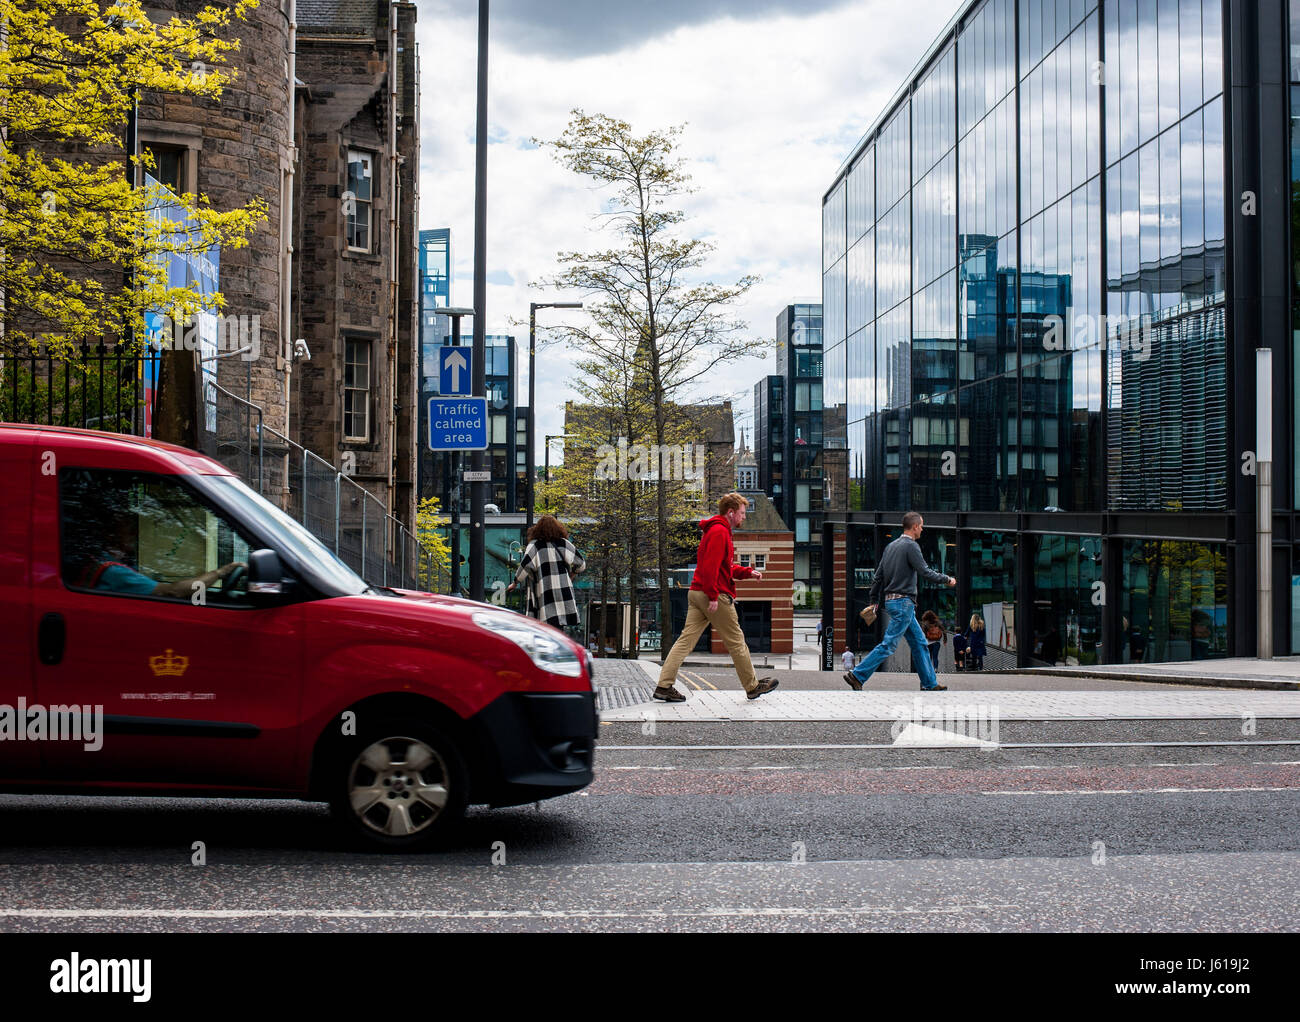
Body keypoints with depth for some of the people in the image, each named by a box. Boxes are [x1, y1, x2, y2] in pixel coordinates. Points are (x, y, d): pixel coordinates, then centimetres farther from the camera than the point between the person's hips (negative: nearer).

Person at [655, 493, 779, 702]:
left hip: (696, 593, 10)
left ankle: (664, 685, -4)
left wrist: (748, 572, 14)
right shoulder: (719, 532, -12)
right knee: (736, 641, 3)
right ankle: (753, 686, 15)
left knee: (686, 639, 3)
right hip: (715, 595, -10)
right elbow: (710, 565, -22)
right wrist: (713, 596, -24)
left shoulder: (718, 531, 22)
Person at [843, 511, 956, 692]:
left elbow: (879, 575, 15)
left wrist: (874, 601, 19)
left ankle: (930, 683, 16)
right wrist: (947, 580, -1)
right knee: (889, 644, -9)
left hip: (891, 600, 10)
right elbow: (925, 572, -16)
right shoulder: (911, 546, -12)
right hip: (903, 602, -10)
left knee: (919, 642, 13)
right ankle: (857, 675, -11)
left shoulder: (891, 546, 14)